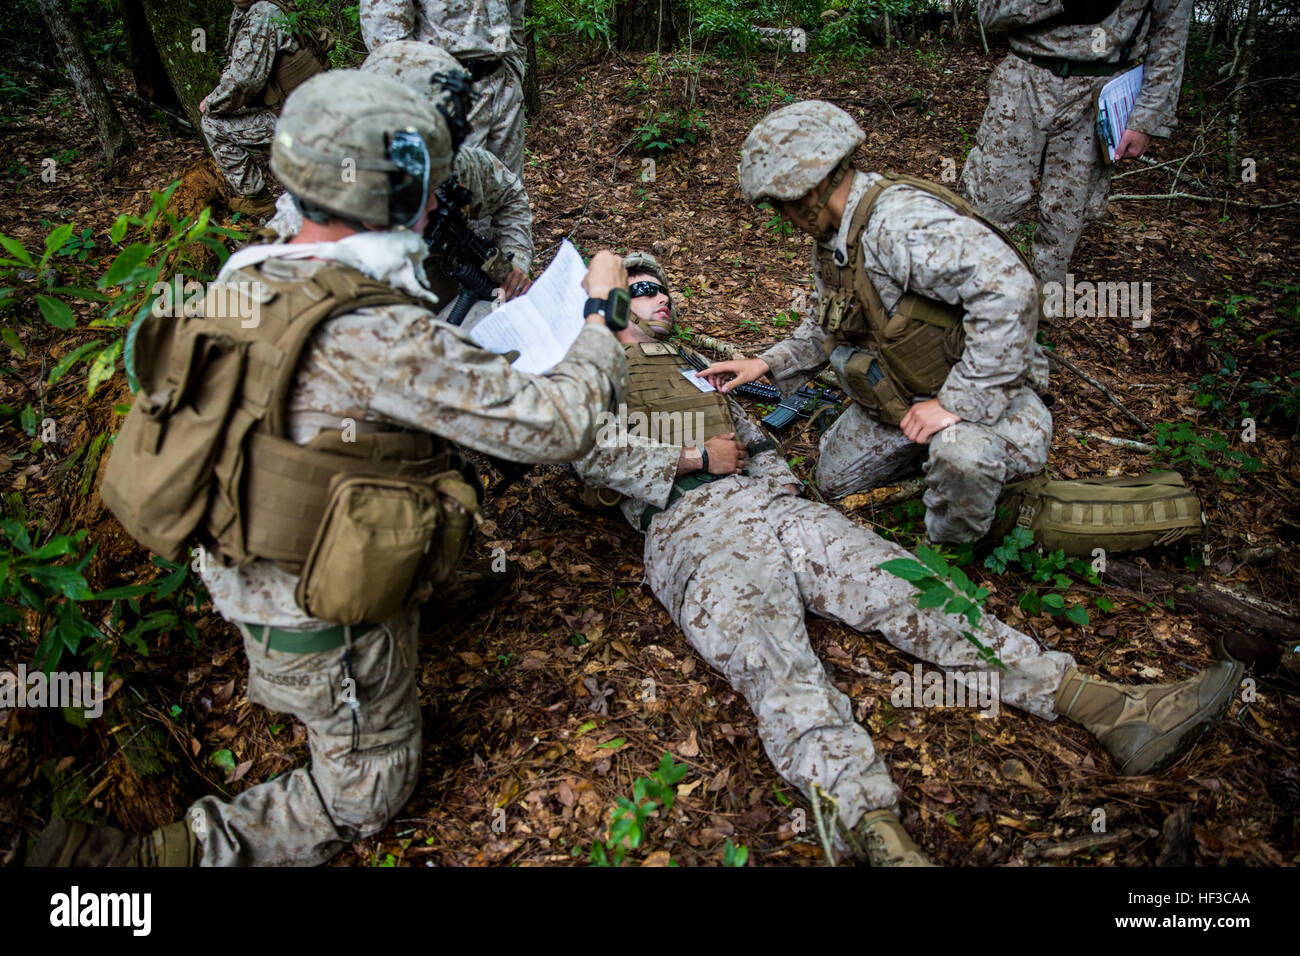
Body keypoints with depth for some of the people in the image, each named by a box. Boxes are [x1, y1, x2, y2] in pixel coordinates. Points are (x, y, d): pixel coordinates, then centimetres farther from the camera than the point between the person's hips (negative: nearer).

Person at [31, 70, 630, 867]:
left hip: (241, 574, 8)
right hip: (323, 620, -7)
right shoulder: (381, 336, -32)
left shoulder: (247, 283, -6)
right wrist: (602, 307, -11)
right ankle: (165, 854, 7)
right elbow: (558, 426, -27)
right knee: (367, 792, 17)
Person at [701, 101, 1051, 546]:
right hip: (900, 394, 9)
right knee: (835, 478, 17)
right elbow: (826, 326, 15)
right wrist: (768, 364, 1)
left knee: (961, 454, -41)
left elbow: (1009, 292, -42)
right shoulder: (831, 239, 0)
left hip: (983, 391, -9)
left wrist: (956, 402, -36)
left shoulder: (901, 220, -32)